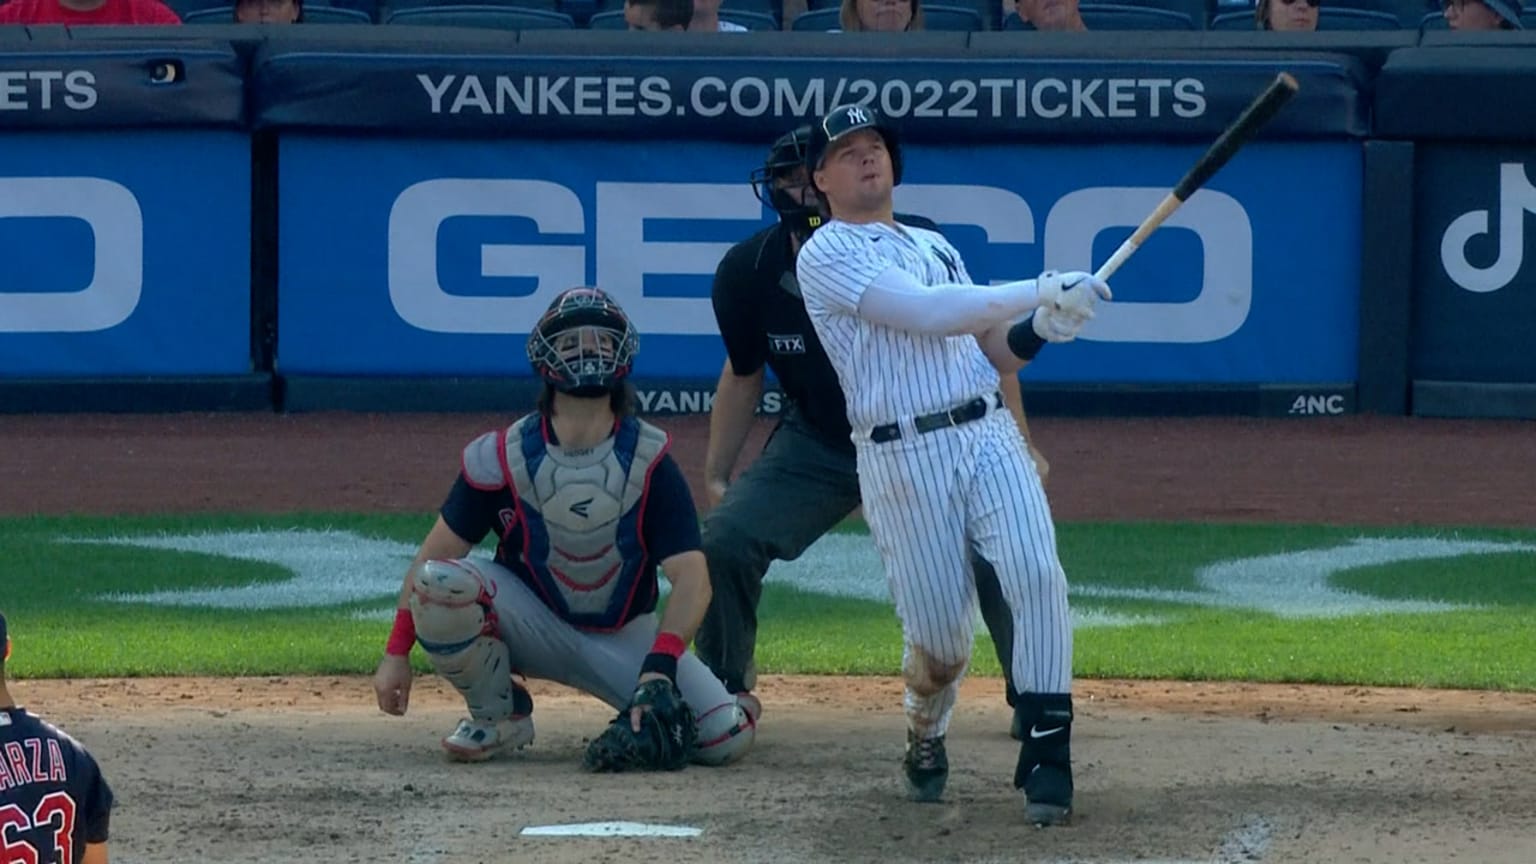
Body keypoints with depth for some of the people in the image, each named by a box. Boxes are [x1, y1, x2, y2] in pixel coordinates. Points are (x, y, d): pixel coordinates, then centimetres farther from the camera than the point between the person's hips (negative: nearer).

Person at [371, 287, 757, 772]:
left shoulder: (650, 460, -14)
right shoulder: (502, 456, -12)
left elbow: (691, 577, -21)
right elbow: (434, 555, -7)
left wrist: (659, 669, -36)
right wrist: (396, 654, -15)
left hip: (625, 640, -1)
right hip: (533, 629, 1)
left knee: (726, 738, -23)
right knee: (439, 581, -29)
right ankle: (497, 715, -6)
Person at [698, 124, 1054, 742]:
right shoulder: (748, 272, -15)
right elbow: (743, 375, 4)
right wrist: (715, 476, 4)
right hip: (815, 443, 2)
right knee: (724, 543, -14)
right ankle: (721, 695, 6)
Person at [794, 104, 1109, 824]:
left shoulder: (935, 246, 23)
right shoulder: (827, 256, -1)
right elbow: (926, 314, -15)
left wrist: (1040, 327, -1)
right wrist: (1040, 291, -18)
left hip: (988, 433, 5)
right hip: (902, 459, -5)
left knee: (1036, 575, -18)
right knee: (938, 630, -5)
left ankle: (1046, 753, -18)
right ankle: (925, 742, 26)